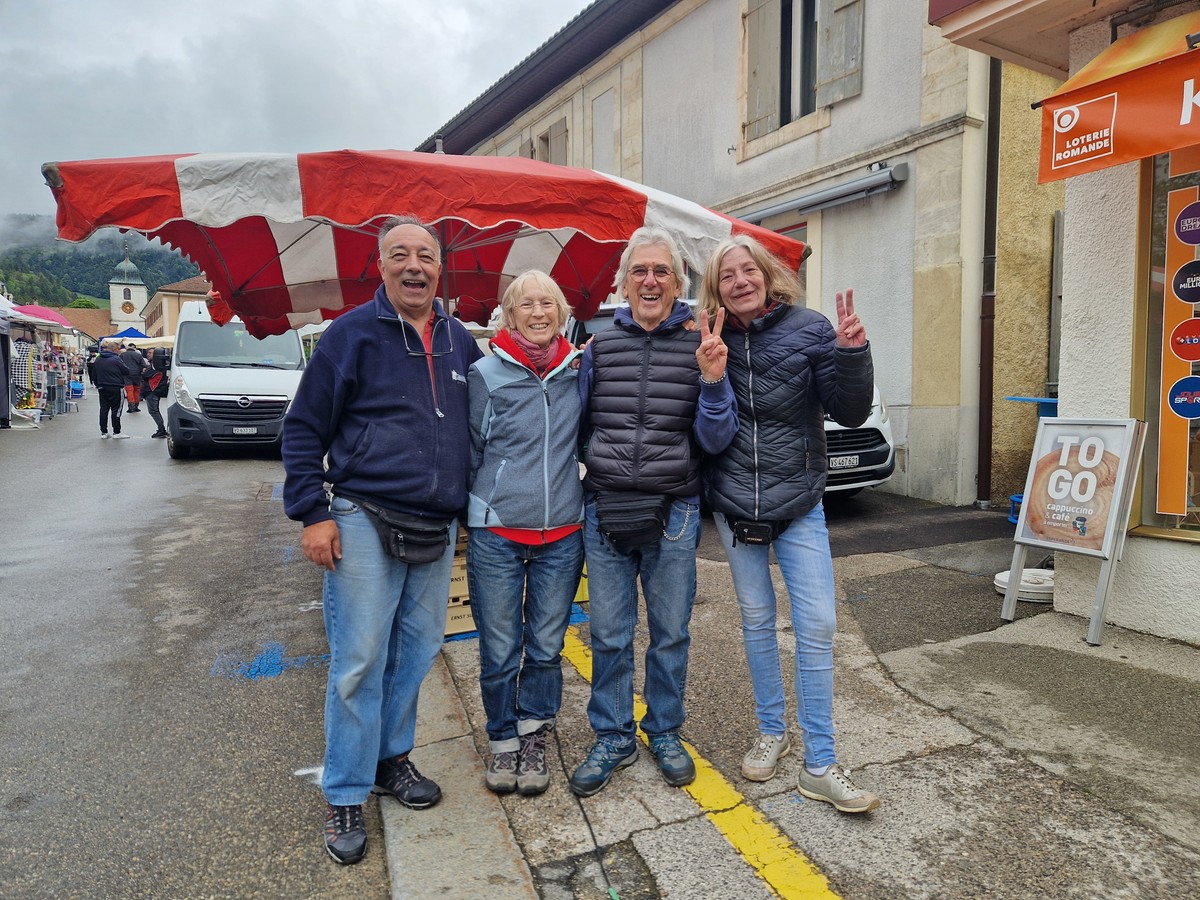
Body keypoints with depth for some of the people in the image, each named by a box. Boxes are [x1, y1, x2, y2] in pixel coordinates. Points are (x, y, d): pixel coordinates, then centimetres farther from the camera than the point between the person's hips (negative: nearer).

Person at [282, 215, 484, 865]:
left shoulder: (460, 341, 9)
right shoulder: (352, 333, -5)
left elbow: (476, 421, 21)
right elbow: (303, 428, -4)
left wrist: (468, 506, 16)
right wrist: (312, 514, -10)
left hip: (438, 530, 5)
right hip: (365, 523, -5)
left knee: (415, 653, 15)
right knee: (358, 662, 1)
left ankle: (392, 757, 35)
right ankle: (346, 796, 19)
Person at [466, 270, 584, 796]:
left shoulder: (579, 370, 4)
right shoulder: (486, 373, -4)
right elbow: (468, 450, 3)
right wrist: (481, 507, 3)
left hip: (562, 534, 2)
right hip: (496, 535, -2)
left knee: (547, 645, 13)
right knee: (499, 649, 8)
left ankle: (533, 738, 32)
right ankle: (502, 740, 30)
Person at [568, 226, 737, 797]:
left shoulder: (699, 347, -1)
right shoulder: (599, 348, 5)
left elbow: (714, 441, -5)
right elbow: (578, 427, 15)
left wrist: (712, 381, -18)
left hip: (673, 512, -1)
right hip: (605, 510, 2)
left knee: (671, 633, 12)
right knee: (608, 634, 10)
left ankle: (665, 732, 33)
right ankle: (613, 738, 29)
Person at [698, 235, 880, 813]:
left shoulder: (810, 330, -7)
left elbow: (850, 414, -8)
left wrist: (851, 354, -24)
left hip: (799, 504, -1)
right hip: (733, 504, 2)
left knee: (817, 627, -2)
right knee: (756, 619, 14)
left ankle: (819, 766, 13)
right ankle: (771, 733, 34)